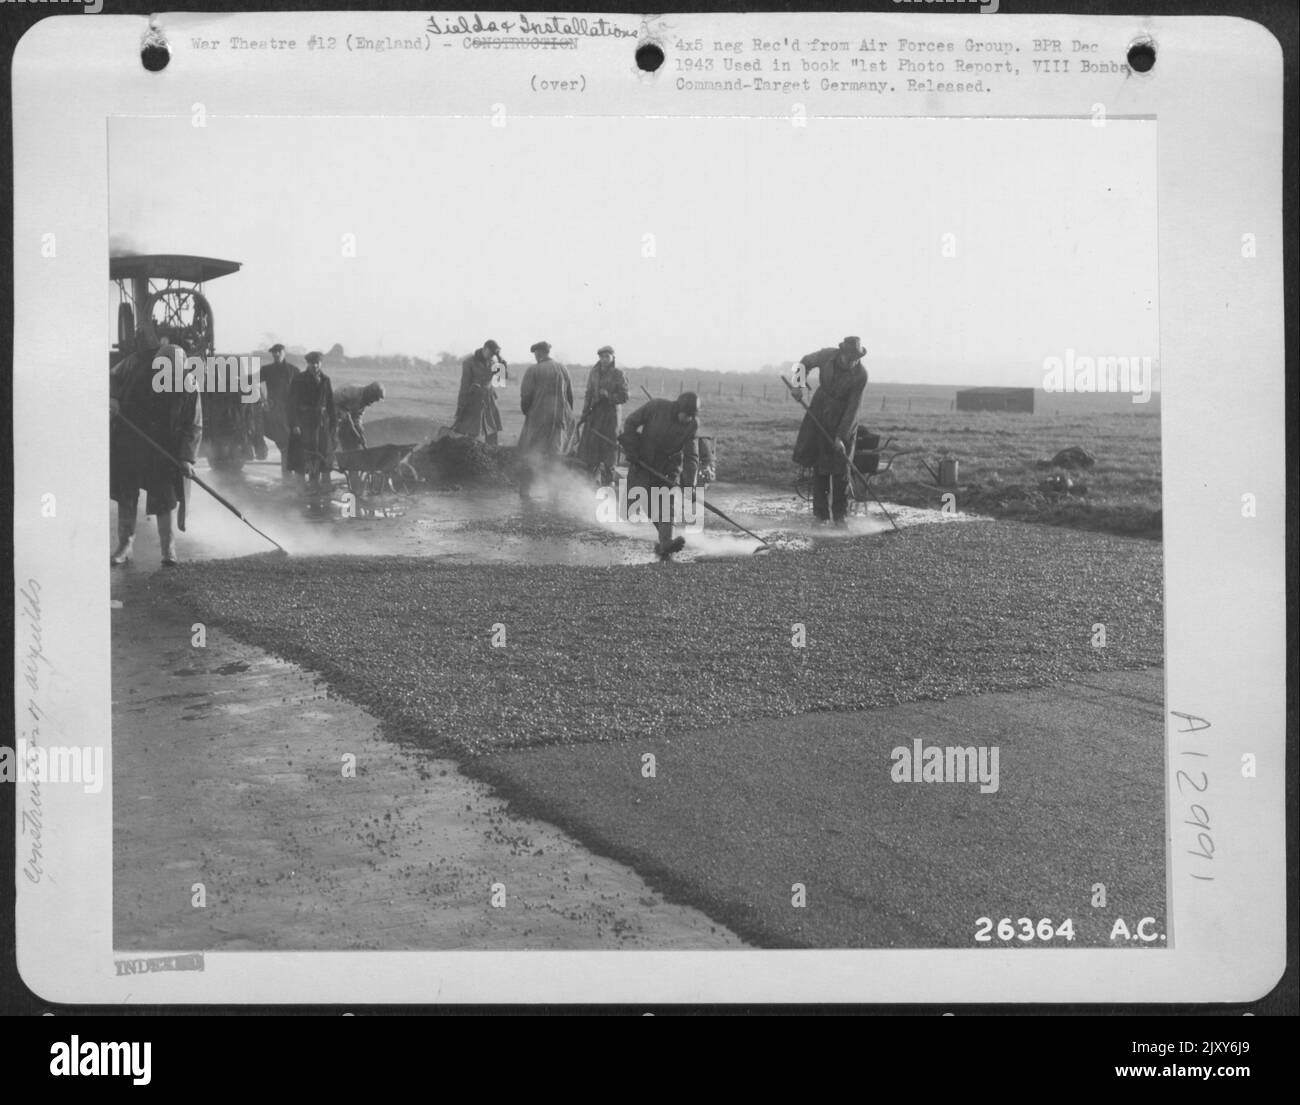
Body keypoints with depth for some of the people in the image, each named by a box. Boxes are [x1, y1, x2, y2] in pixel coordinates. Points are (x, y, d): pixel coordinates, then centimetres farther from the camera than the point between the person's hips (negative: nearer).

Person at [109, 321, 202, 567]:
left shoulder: (188, 387, -18)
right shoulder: (136, 363, -12)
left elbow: (194, 426, -12)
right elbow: (114, 378, 8)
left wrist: (187, 457, -20)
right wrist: (112, 397, -13)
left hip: (164, 451, -3)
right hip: (127, 444, 3)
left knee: (166, 500, -5)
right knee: (126, 497, 11)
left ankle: (169, 551, 6)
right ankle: (124, 546, 24)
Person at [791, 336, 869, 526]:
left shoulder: (860, 375, -22)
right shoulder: (826, 356, -16)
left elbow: (853, 407, -19)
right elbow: (806, 362, 6)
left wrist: (841, 436, -21)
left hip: (842, 417, -3)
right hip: (820, 412, 3)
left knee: (840, 466, -5)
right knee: (819, 464, 2)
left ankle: (839, 514, 4)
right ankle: (821, 514, 8)